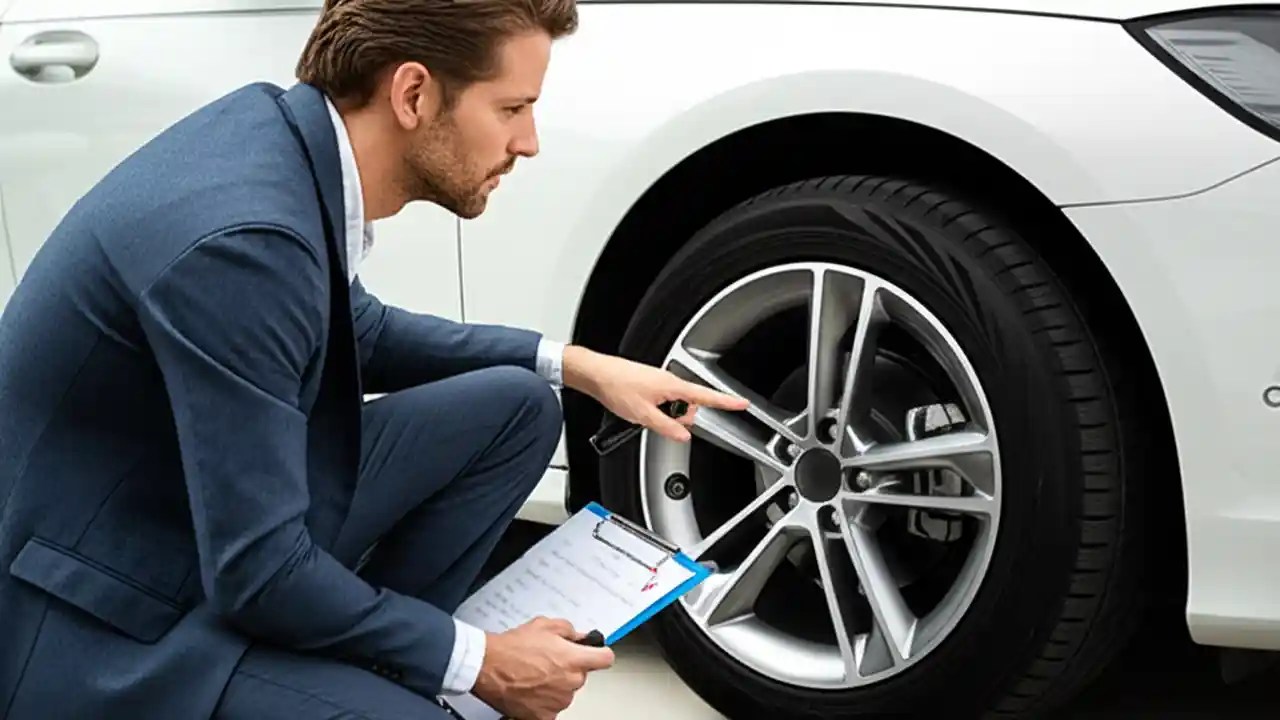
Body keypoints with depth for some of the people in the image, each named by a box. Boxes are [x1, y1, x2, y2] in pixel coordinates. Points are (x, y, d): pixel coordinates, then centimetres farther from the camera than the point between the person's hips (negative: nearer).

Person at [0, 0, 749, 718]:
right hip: (103, 624, -8)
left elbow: (361, 333, 15)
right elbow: (259, 574, -26)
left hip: (227, 515, 9)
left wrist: (572, 364, 7)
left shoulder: (282, 122, -5)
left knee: (514, 408, 6)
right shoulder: (244, 237, -31)